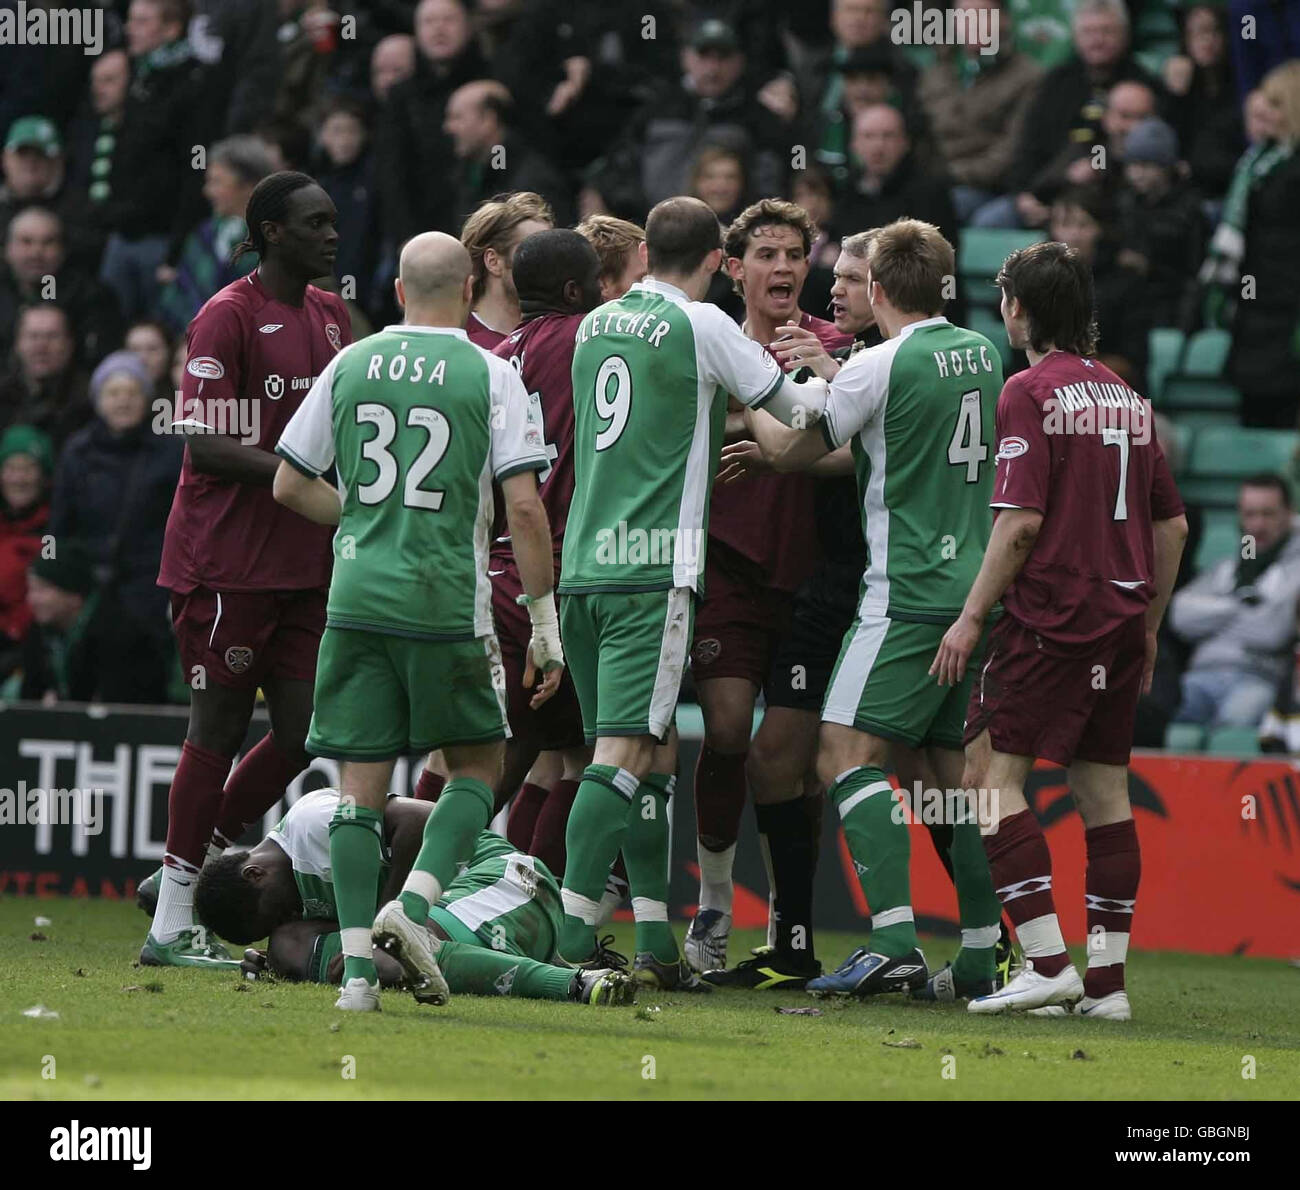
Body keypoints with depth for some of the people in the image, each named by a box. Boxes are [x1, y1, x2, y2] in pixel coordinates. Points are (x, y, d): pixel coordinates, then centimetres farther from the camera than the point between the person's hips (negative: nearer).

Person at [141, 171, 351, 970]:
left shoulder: (332, 315, 14)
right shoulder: (228, 317, -11)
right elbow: (206, 448, -17)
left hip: (304, 565, 8)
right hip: (227, 564, -8)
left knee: (303, 732, 4)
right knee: (220, 727, -4)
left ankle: (191, 867, 20)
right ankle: (173, 926, 2)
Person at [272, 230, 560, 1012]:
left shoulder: (349, 366, 7)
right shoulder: (491, 376, -3)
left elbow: (291, 485, 13)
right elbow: (523, 506, -8)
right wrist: (545, 623, -2)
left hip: (356, 599, 3)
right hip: (447, 604, -3)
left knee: (361, 783, 5)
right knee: (479, 763, 14)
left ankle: (358, 965, -3)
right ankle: (415, 905, -7)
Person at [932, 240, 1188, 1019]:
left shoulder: (1030, 392, -8)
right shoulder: (1128, 398, 15)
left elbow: (1021, 520, -16)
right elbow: (1172, 524, 17)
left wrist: (973, 616, -12)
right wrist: (1148, 625, 24)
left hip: (1050, 617, -7)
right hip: (1120, 619, 7)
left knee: (994, 774, -5)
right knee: (1104, 789, 8)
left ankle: (1048, 962, -15)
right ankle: (1107, 979, 6)